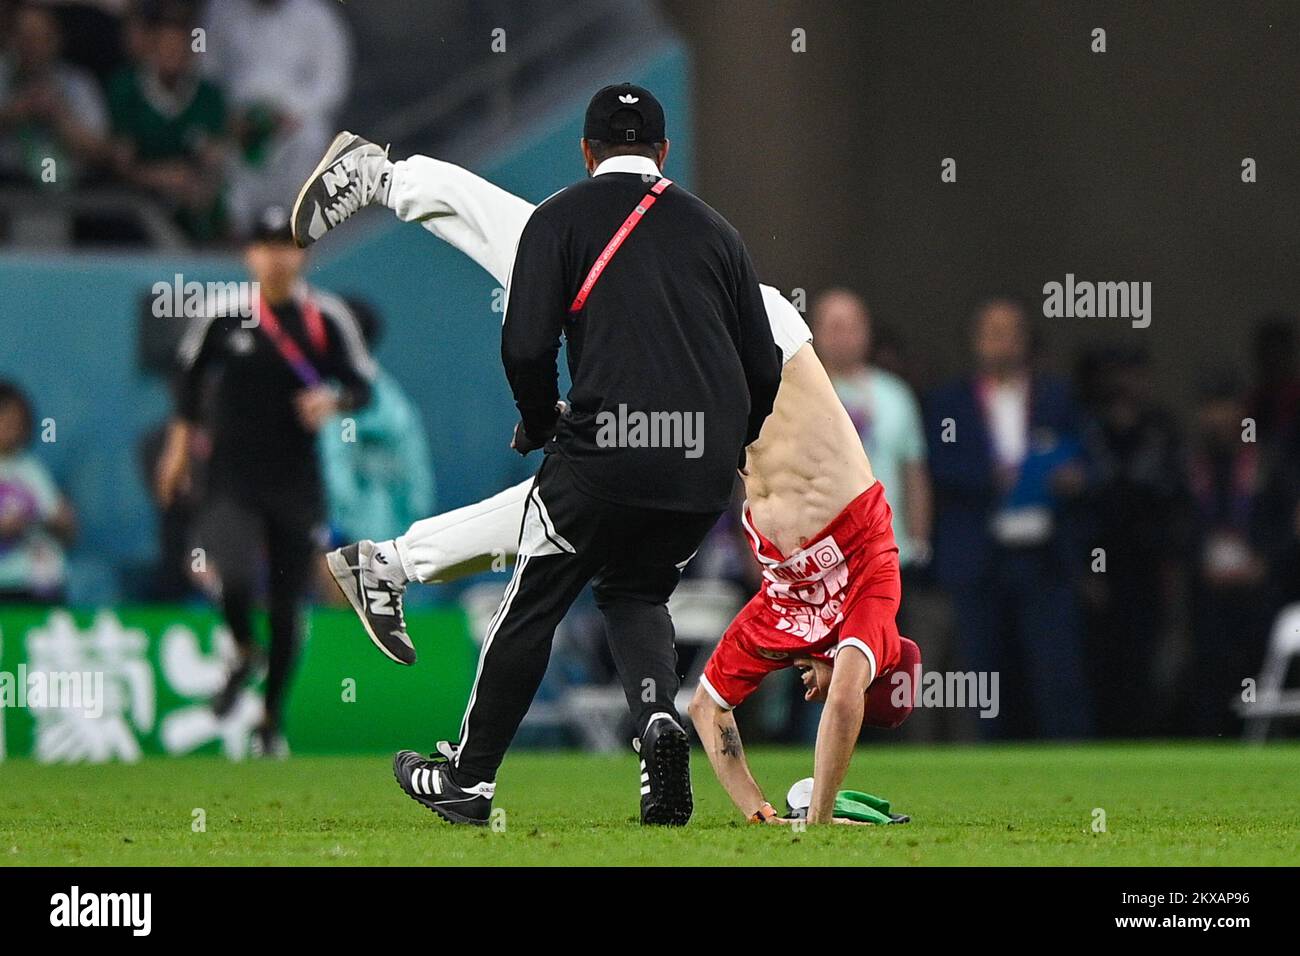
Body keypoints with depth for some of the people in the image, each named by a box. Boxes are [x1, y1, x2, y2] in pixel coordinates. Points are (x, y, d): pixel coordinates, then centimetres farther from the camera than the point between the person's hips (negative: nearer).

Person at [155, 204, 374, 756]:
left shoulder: (327, 318, -2)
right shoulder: (223, 313, -1)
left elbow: (361, 387, 4)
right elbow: (190, 373, 13)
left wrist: (333, 399, -18)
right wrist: (180, 443, 11)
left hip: (297, 482, 1)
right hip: (232, 477, -1)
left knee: (287, 606, 5)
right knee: (235, 578, -24)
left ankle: (273, 717, 23)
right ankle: (242, 657, 10)